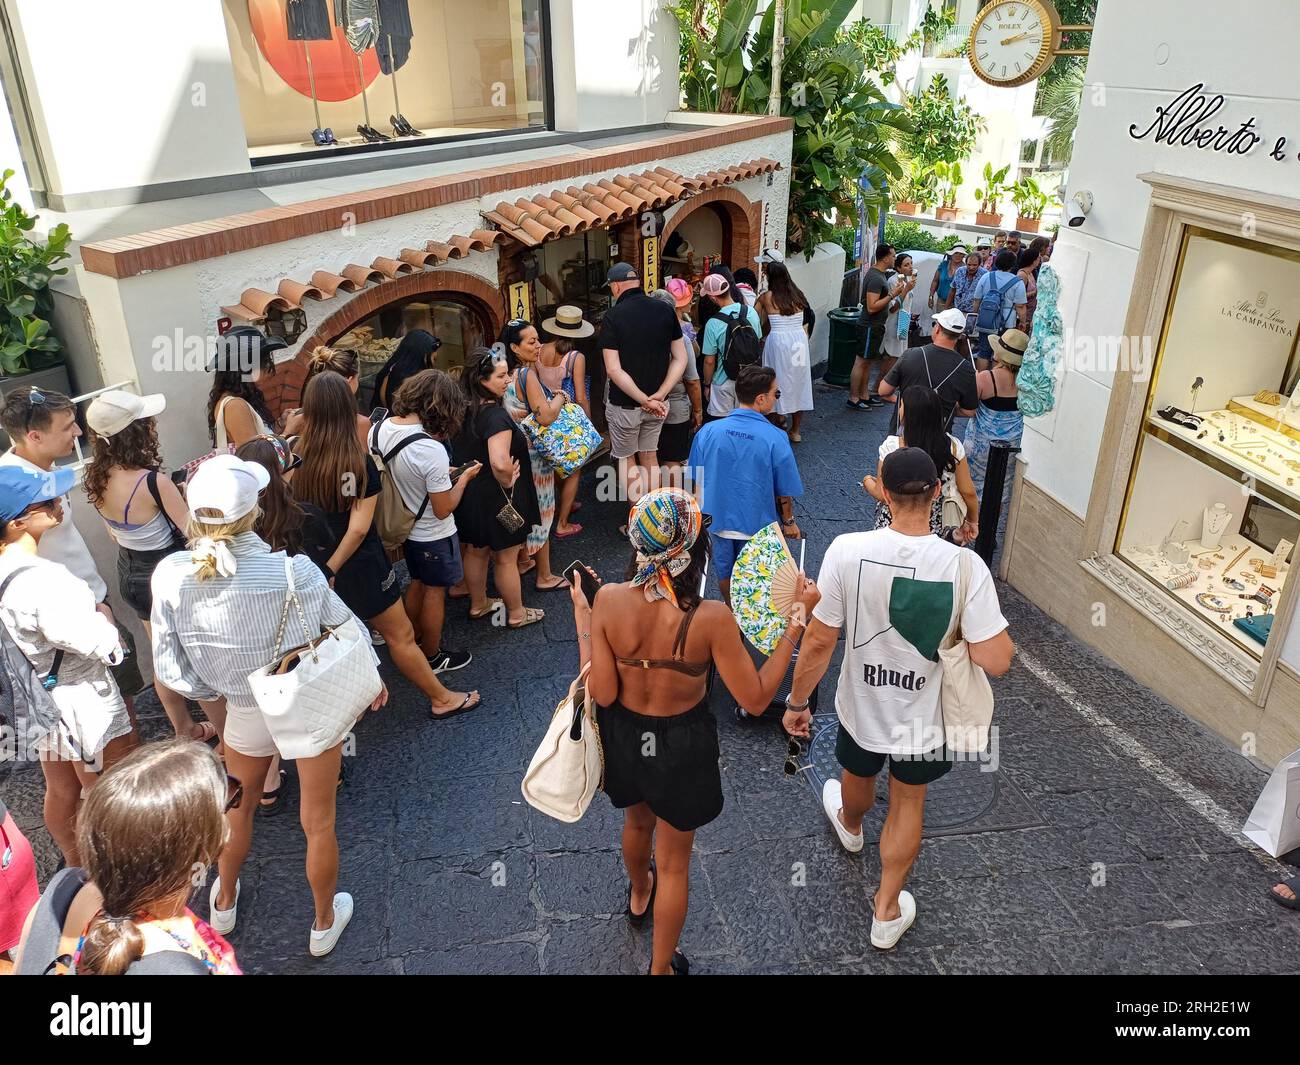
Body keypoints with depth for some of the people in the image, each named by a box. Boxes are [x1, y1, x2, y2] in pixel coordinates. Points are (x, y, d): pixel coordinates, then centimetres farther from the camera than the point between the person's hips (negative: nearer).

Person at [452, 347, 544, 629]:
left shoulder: (465, 409, -2)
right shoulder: (496, 416, -28)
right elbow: (500, 464, -41)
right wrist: (508, 482, -22)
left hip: (469, 494, 8)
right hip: (496, 500, -8)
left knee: (475, 551, 24)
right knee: (506, 559, 11)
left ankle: (478, 604, 43)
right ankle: (516, 613, 28)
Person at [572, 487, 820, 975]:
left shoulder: (608, 600, -24)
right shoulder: (710, 618, -31)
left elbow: (602, 693, -16)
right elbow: (755, 699, -20)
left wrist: (582, 620, -7)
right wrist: (797, 620, -18)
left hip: (624, 738, 3)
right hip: (682, 747, -3)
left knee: (637, 821, 36)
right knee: (674, 862, 22)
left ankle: (638, 896, 68)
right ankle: (661, 967, 43)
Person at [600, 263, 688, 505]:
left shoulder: (613, 316, -16)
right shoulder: (665, 311, -3)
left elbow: (614, 370, -22)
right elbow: (680, 359, -4)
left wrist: (644, 400, -20)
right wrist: (659, 395, -11)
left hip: (625, 404, -4)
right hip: (658, 403, 4)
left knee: (626, 458, 14)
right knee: (649, 454, 21)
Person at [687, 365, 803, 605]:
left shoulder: (708, 431, -13)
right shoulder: (775, 438, -21)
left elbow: (698, 482, -2)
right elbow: (785, 492, -11)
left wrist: (702, 512, 15)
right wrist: (789, 521, 8)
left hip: (717, 520, 3)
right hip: (757, 524, -3)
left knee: (725, 573, 25)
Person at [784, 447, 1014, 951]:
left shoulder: (848, 550, -27)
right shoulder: (965, 565, -26)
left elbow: (818, 643, -19)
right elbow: (996, 661, -23)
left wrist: (796, 702, -3)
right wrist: (996, 626, -2)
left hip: (862, 707, 1)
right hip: (926, 717, 0)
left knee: (858, 776, 33)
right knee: (909, 801, 26)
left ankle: (849, 827, 68)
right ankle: (887, 913, 40)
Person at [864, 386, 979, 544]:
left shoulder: (891, 446, -19)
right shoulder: (953, 446, -10)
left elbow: (882, 494, -11)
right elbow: (968, 493, -3)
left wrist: (867, 481, 11)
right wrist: (972, 522, 14)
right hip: (935, 529, 3)